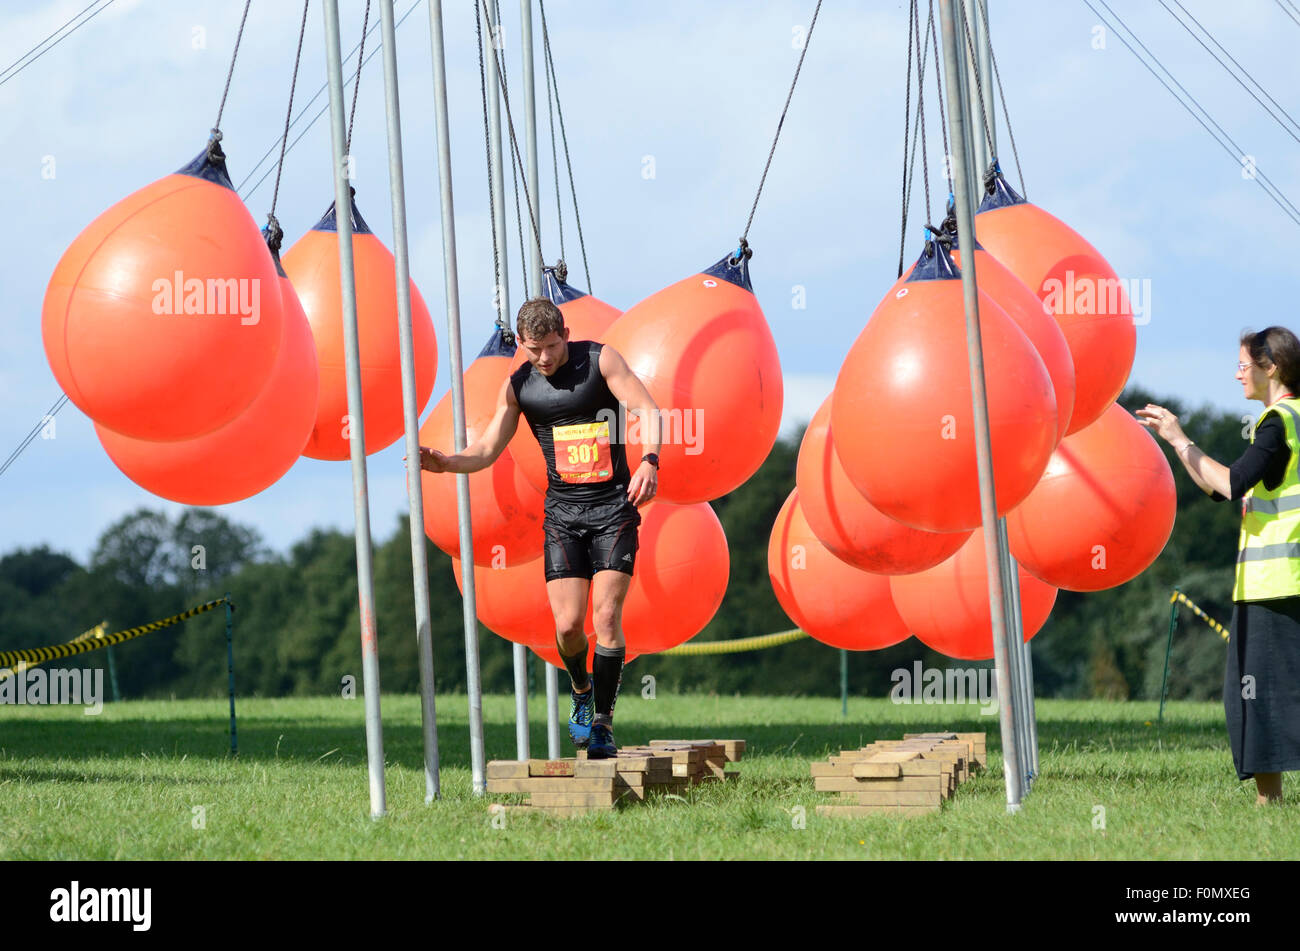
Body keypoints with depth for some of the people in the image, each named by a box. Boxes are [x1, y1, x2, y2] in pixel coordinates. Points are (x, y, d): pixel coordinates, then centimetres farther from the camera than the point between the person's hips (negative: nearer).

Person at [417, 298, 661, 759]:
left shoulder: (600, 359, -4)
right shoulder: (518, 385, 4)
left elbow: (648, 410, -12)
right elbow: (486, 450, 6)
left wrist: (648, 462, -30)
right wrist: (444, 463, -14)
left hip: (614, 506, -2)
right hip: (563, 511, 2)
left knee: (606, 615, -13)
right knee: (568, 624, -7)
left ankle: (603, 721, -3)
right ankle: (581, 690, 24)